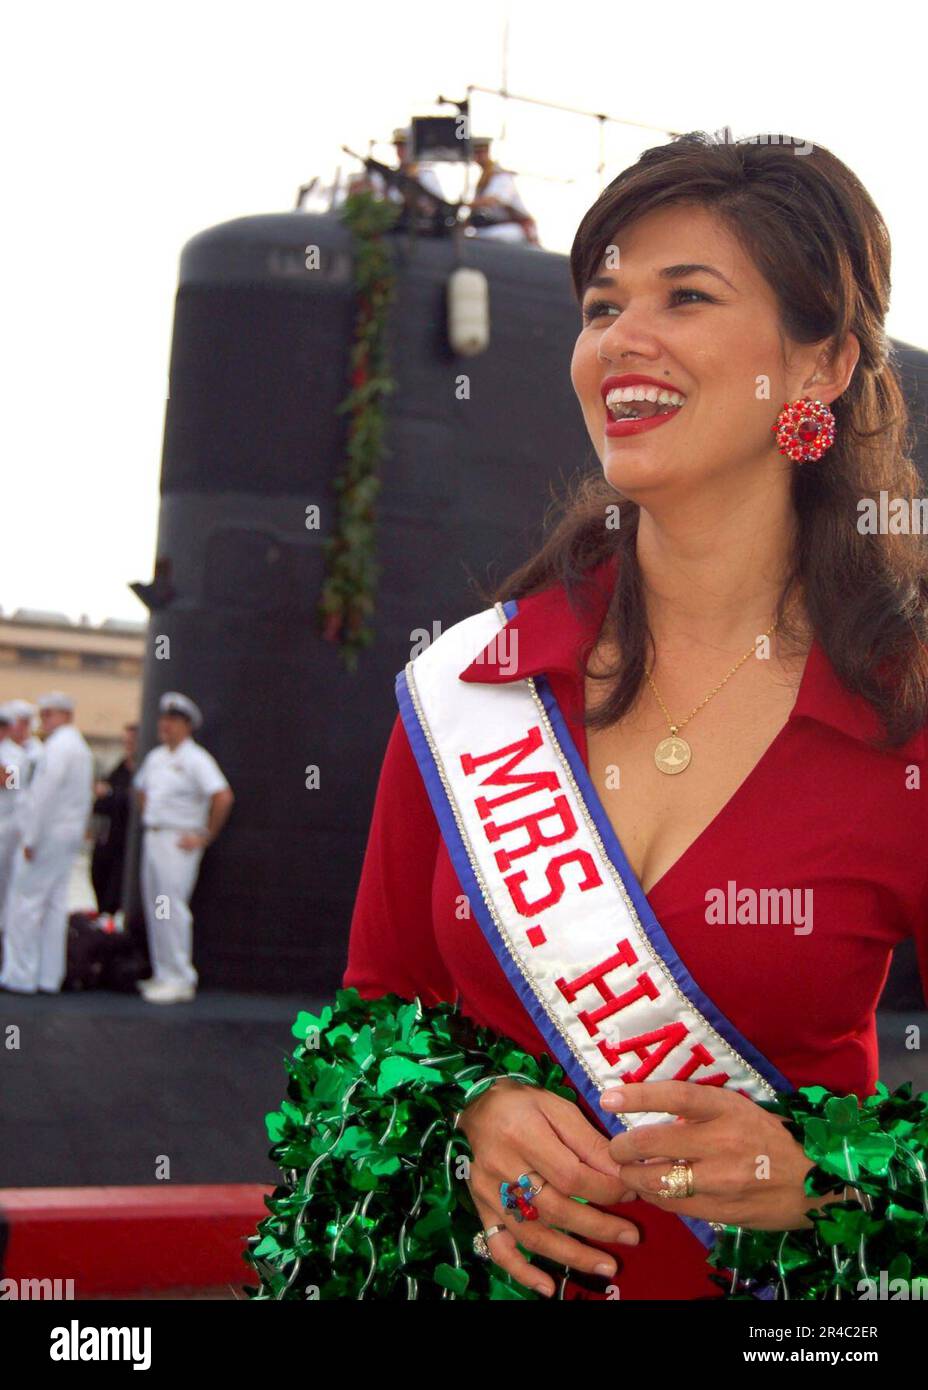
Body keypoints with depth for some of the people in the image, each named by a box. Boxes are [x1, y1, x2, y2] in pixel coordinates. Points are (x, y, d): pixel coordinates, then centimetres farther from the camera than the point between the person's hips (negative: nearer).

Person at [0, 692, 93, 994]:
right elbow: (85, 796, 18)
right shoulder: (82, 748, 16)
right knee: (55, 904, 9)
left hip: (47, 833, -9)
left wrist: (31, 837, -18)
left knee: (25, 903, -5)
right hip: (71, 834, 9)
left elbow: (45, 794, -21)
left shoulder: (58, 746, -14)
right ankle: (49, 977, 10)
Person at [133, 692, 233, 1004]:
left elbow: (223, 797, -20)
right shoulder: (155, 757, 14)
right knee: (155, 909, 9)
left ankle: (179, 980, -9)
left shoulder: (196, 759, -11)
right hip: (152, 837, 8)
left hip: (179, 843, -8)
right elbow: (141, 789, 33)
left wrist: (205, 836, -16)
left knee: (173, 909, -11)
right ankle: (163, 974, 16)